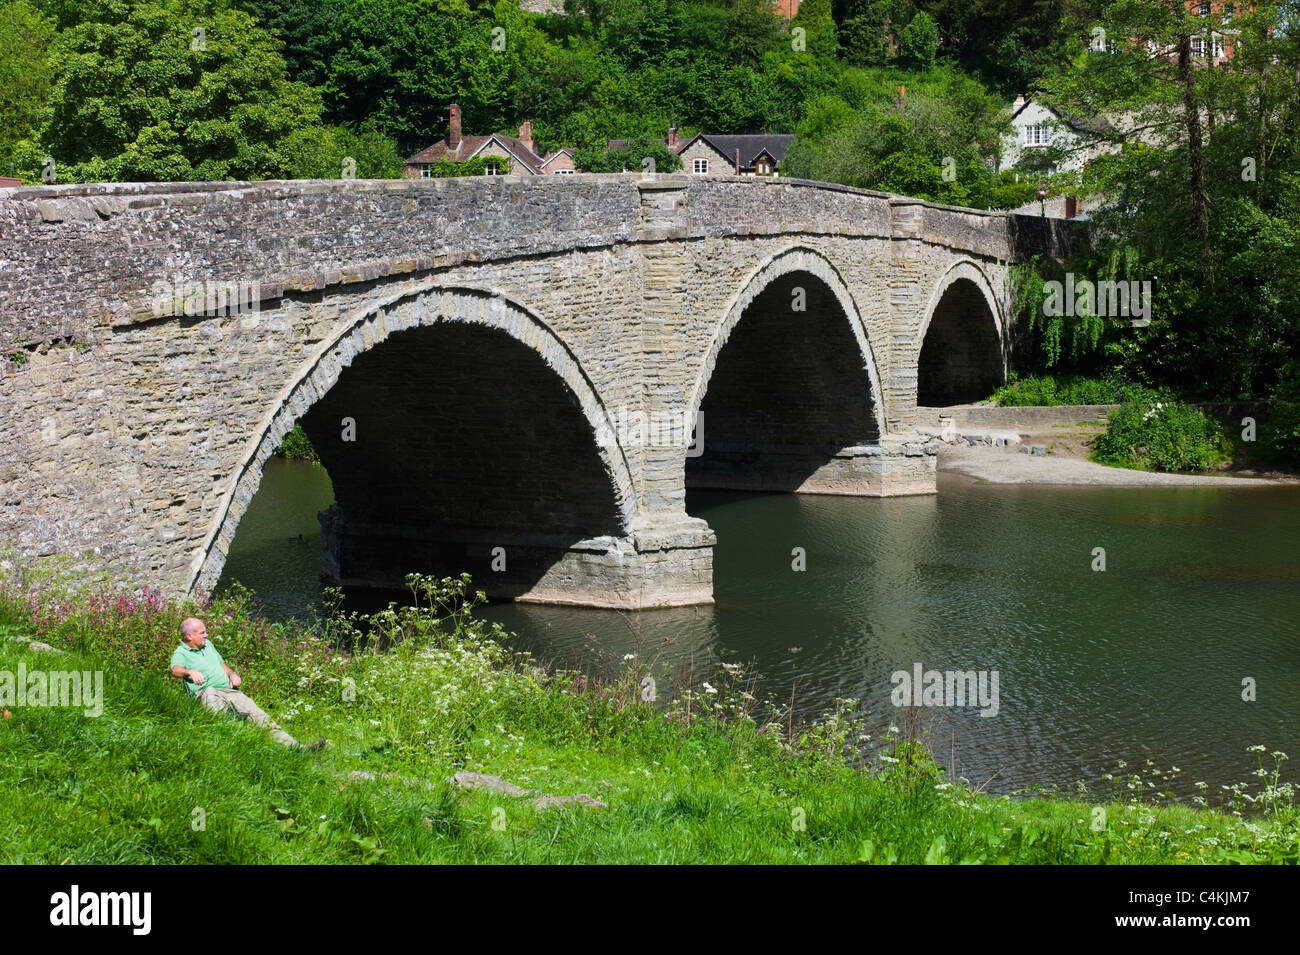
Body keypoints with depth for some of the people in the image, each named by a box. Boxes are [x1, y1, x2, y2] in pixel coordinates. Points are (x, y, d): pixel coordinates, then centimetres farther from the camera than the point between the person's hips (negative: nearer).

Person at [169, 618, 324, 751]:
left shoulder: (207, 644, 25)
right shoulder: (181, 654, 3)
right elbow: (176, 670, -19)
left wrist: (232, 674, 11)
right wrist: (190, 672, -42)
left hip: (229, 690, 5)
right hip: (205, 693, -5)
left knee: (259, 716, -15)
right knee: (210, 693, -42)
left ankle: (293, 745, -30)